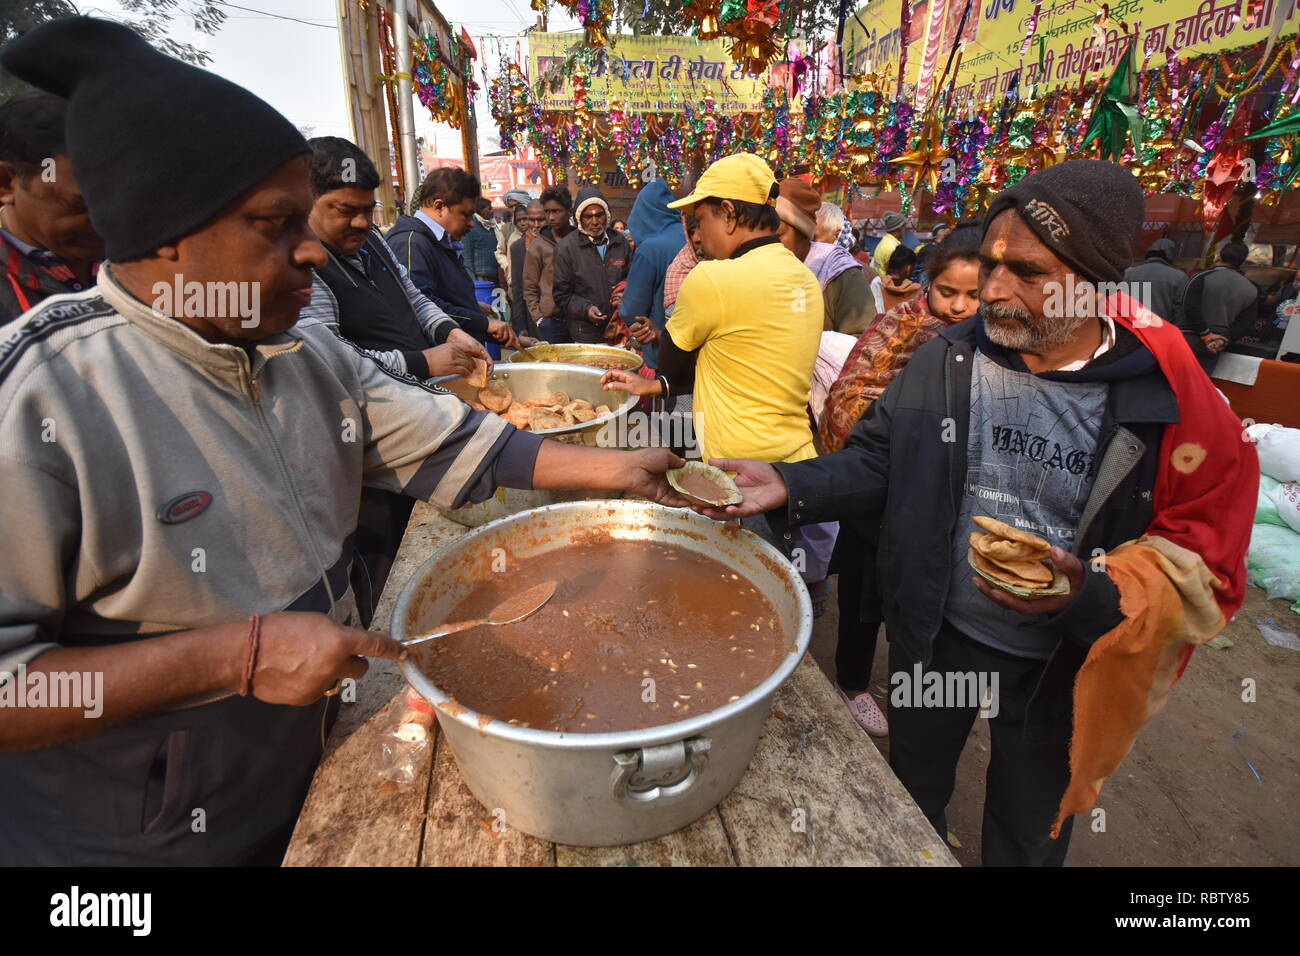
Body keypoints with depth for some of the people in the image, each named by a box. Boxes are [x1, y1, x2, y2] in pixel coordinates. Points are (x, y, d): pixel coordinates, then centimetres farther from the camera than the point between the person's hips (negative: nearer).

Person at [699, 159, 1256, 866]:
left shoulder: (1173, 404, -17)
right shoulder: (946, 361, -11)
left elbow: (1202, 556, -11)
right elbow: (875, 463, -6)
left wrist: (1092, 595, -30)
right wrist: (791, 486, -23)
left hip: (1061, 665, -1)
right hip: (931, 634, 2)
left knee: (1028, 831, 27)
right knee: (913, 792, 28)